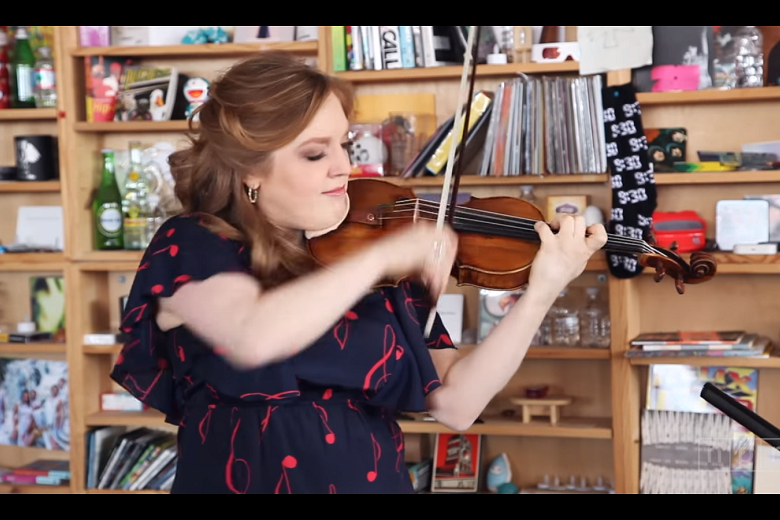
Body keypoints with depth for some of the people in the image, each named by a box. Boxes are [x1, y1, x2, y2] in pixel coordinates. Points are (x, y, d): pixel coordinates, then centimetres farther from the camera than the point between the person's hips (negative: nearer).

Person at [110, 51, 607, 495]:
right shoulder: (191, 246, -3)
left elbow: (455, 404, -1)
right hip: (241, 480, -2)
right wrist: (379, 256, -23)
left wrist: (541, 292, -8)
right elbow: (255, 336, -24)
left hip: (373, 480, 3)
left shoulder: (382, 271, 6)